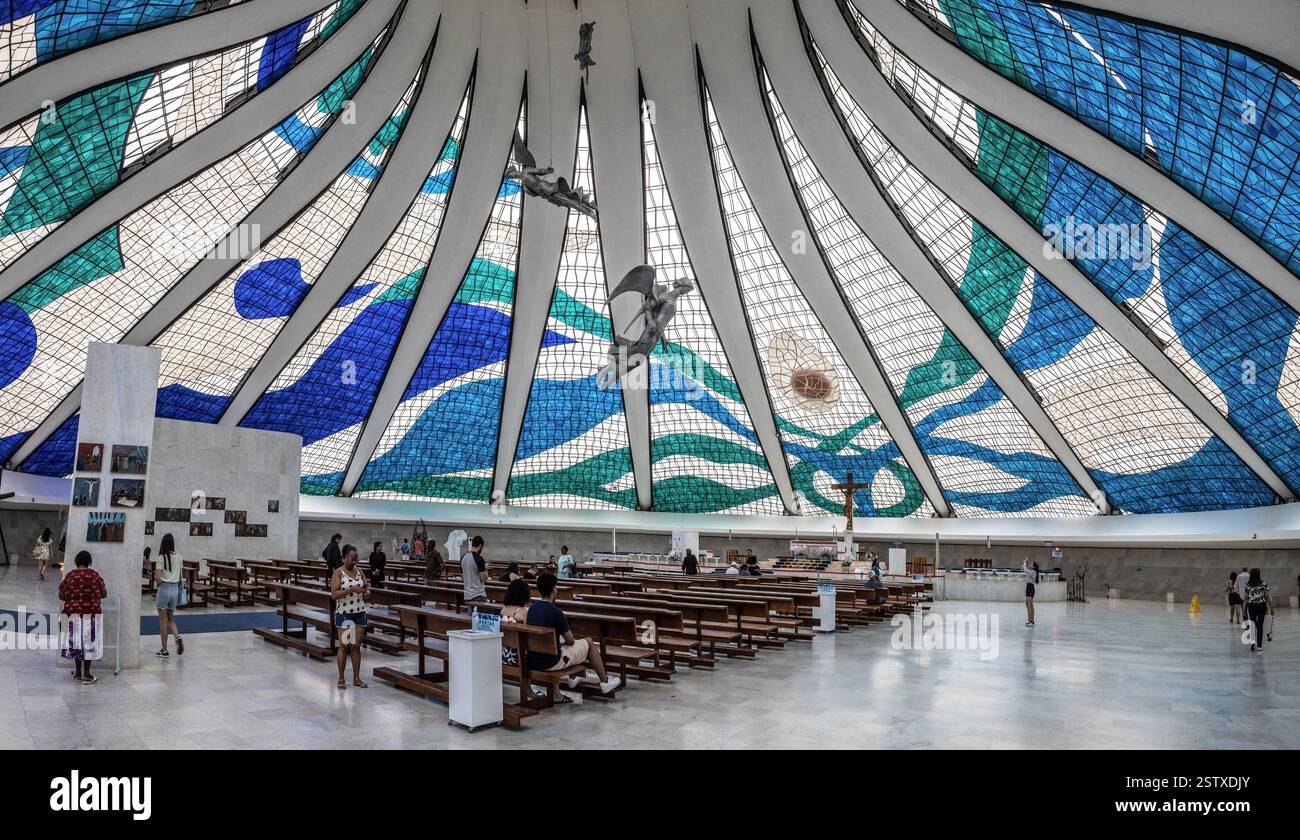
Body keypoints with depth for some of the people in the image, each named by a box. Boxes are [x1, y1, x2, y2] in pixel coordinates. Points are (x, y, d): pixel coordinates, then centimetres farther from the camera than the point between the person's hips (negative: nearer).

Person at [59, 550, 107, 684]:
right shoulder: (94, 575, -4)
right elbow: (104, 594, 0)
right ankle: (86, 675, 6)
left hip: (74, 613, 2)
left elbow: (61, 596, 4)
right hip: (91, 613, -2)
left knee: (77, 641, 12)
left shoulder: (69, 576, 0)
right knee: (89, 641, 4)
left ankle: (78, 673, 19)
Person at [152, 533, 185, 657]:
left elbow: (157, 577, -14)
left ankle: (164, 650, 9)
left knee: (163, 621, 5)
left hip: (164, 588, -4)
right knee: (170, 619, 18)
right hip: (175, 588, 5)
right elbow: (181, 571, 6)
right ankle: (178, 636, -8)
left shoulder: (161, 558, -10)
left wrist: (157, 582, 5)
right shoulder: (178, 557, 4)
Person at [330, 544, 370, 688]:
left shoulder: (360, 572, 9)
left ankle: (356, 678, 13)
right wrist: (351, 589, -23)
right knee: (344, 646, 1)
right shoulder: (338, 573, -5)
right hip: (344, 613, -4)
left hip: (359, 613, 4)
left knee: (356, 646, 7)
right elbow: (334, 594, -13)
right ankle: (341, 679, 11)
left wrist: (367, 592, -8)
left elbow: (367, 588, 15)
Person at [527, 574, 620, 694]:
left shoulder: (532, 608, 3)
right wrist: (568, 639, 13)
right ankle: (605, 682, 25)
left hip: (531, 661, 8)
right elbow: (570, 641, -9)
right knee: (589, 643, 12)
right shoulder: (555, 612, -20)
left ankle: (573, 679, 43)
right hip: (550, 663, -7)